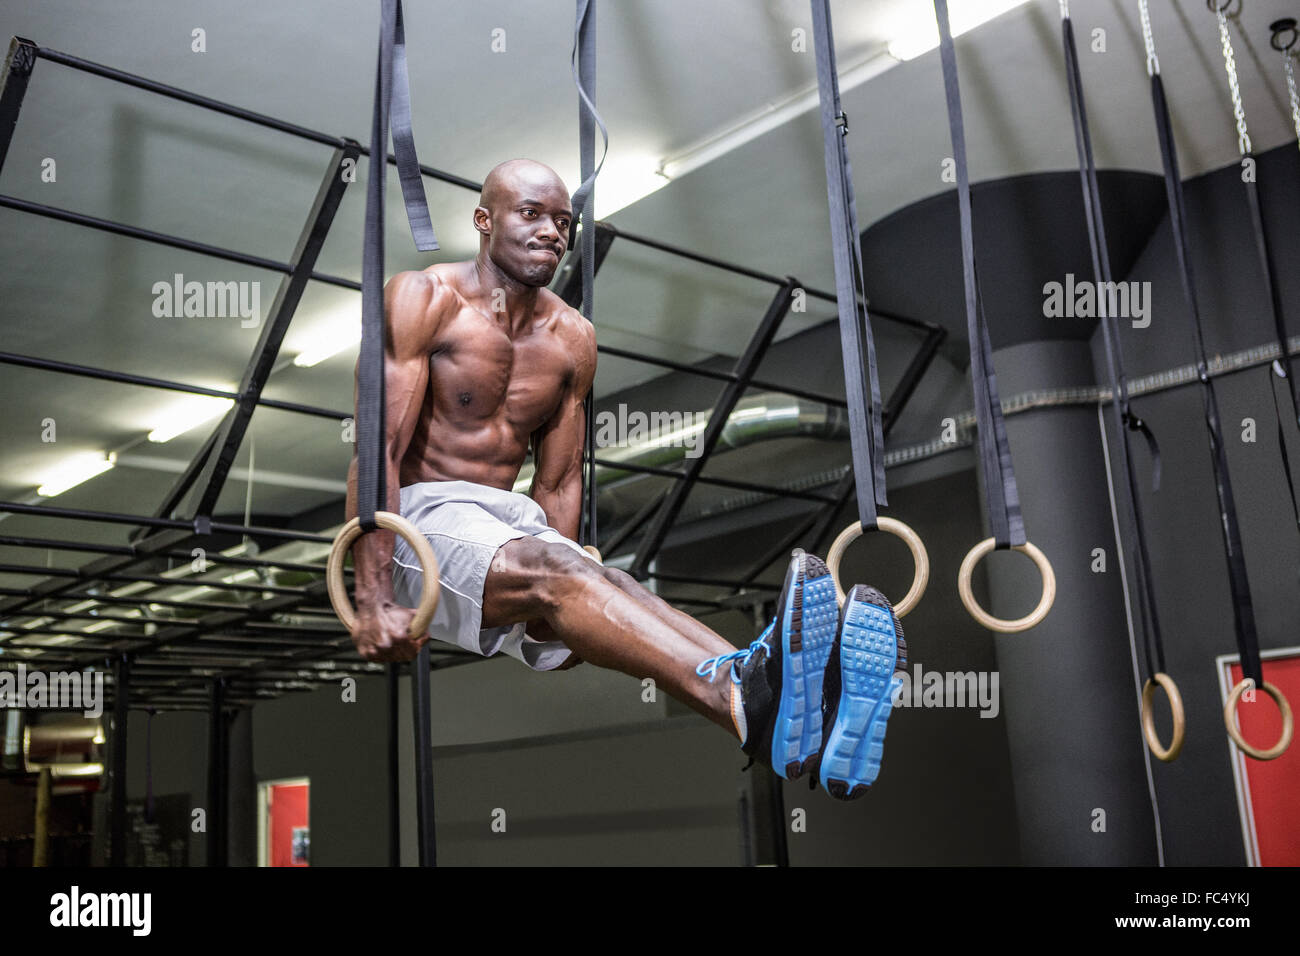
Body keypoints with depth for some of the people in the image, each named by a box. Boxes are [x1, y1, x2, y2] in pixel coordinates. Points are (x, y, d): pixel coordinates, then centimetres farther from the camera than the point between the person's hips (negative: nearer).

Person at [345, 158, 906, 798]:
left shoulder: (572, 338, 10)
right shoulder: (423, 300, -4)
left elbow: (557, 483, 9)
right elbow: (380, 451, -13)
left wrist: (556, 609, -4)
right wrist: (374, 600, -21)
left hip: (511, 517, 4)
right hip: (420, 514, -4)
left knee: (606, 586, -29)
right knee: (548, 570, -36)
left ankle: (803, 724, -55)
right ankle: (740, 694, -61)